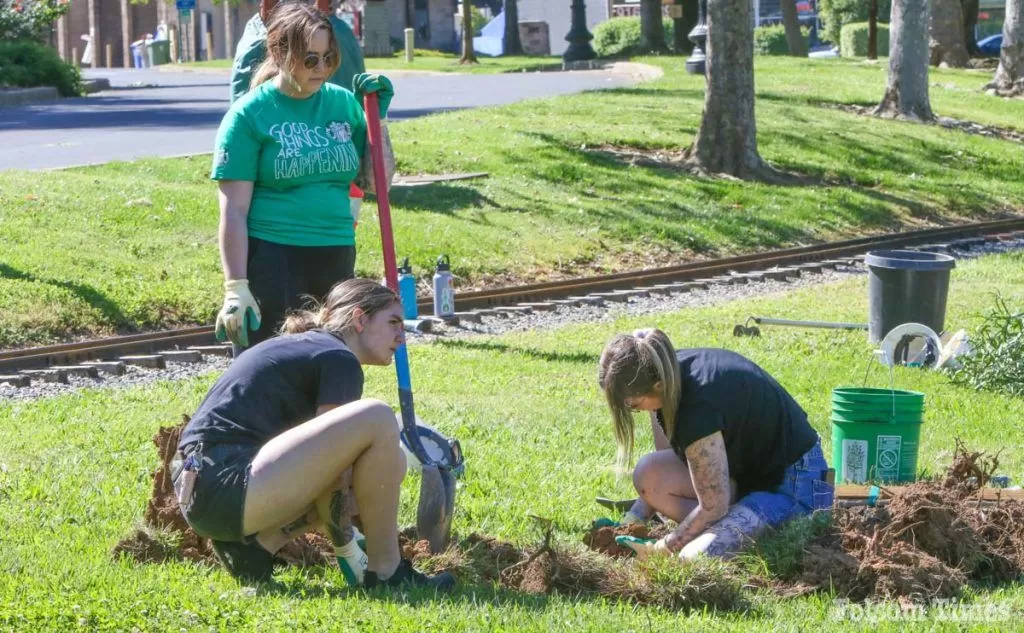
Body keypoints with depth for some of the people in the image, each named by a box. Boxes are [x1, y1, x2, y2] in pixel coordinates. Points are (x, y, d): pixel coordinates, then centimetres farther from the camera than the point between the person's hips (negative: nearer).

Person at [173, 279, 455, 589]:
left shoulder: (298, 345, 25)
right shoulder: (338, 359, -4)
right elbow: (330, 465, -9)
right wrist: (347, 550, 0)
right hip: (226, 490, -11)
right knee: (376, 419, -18)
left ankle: (256, 545, 8)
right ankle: (386, 572, -8)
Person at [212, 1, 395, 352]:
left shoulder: (342, 102, 7)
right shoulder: (249, 114, -7)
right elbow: (233, 211, -9)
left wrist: (376, 116, 1)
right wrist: (236, 288, -16)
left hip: (337, 261, 5)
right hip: (272, 261, -5)